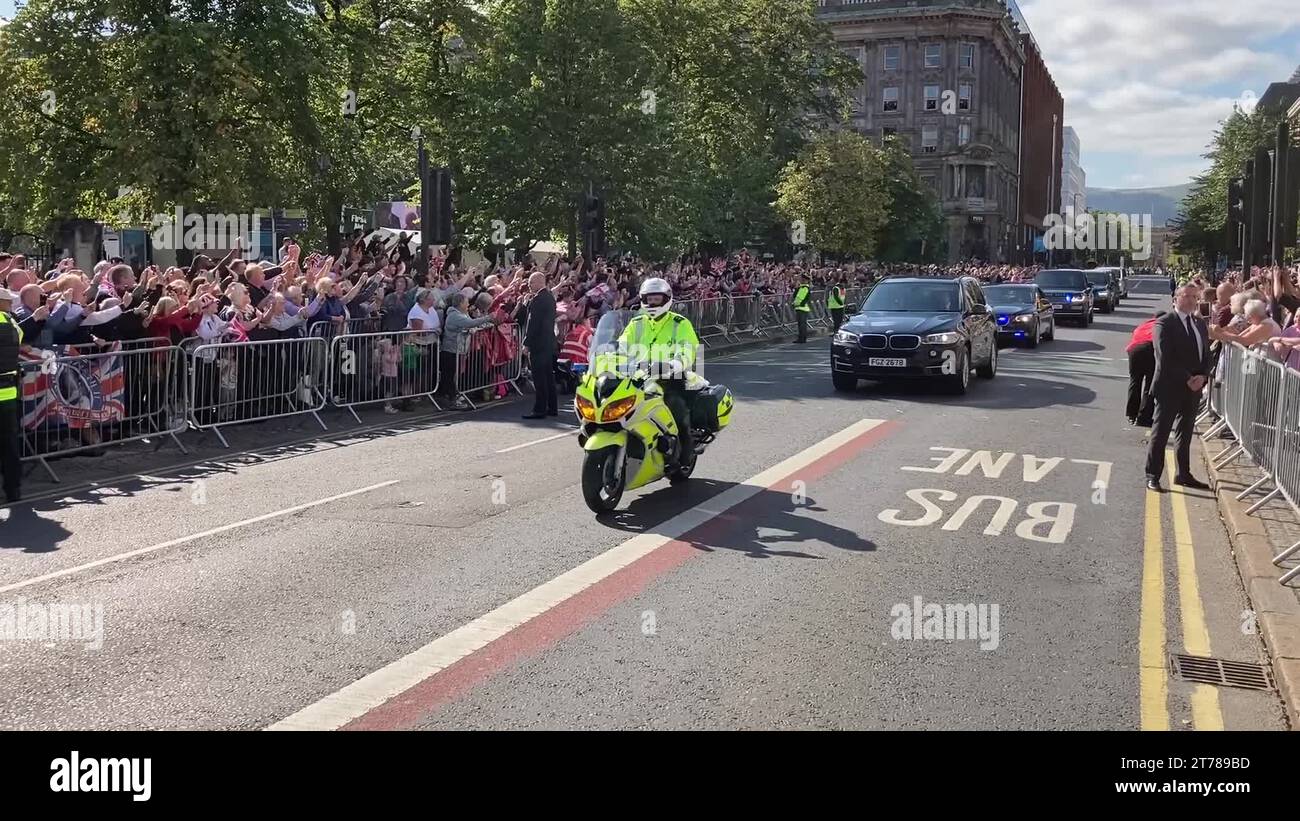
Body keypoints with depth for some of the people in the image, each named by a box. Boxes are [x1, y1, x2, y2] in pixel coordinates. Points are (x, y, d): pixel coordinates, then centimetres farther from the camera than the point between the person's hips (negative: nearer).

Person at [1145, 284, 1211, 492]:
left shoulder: (1200, 323, 13)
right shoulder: (1164, 324, -9)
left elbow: (1206, 353, 12)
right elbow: (1165, 358, -16)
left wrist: (1202, 376, -6)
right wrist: (1187, 379, -17)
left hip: (1193, 388, 7)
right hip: (1170, 388, -7)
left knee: (1186, 433, 13)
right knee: (1160, 432, -2)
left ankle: (1184, 474, 22)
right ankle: (1152, 476, 3)